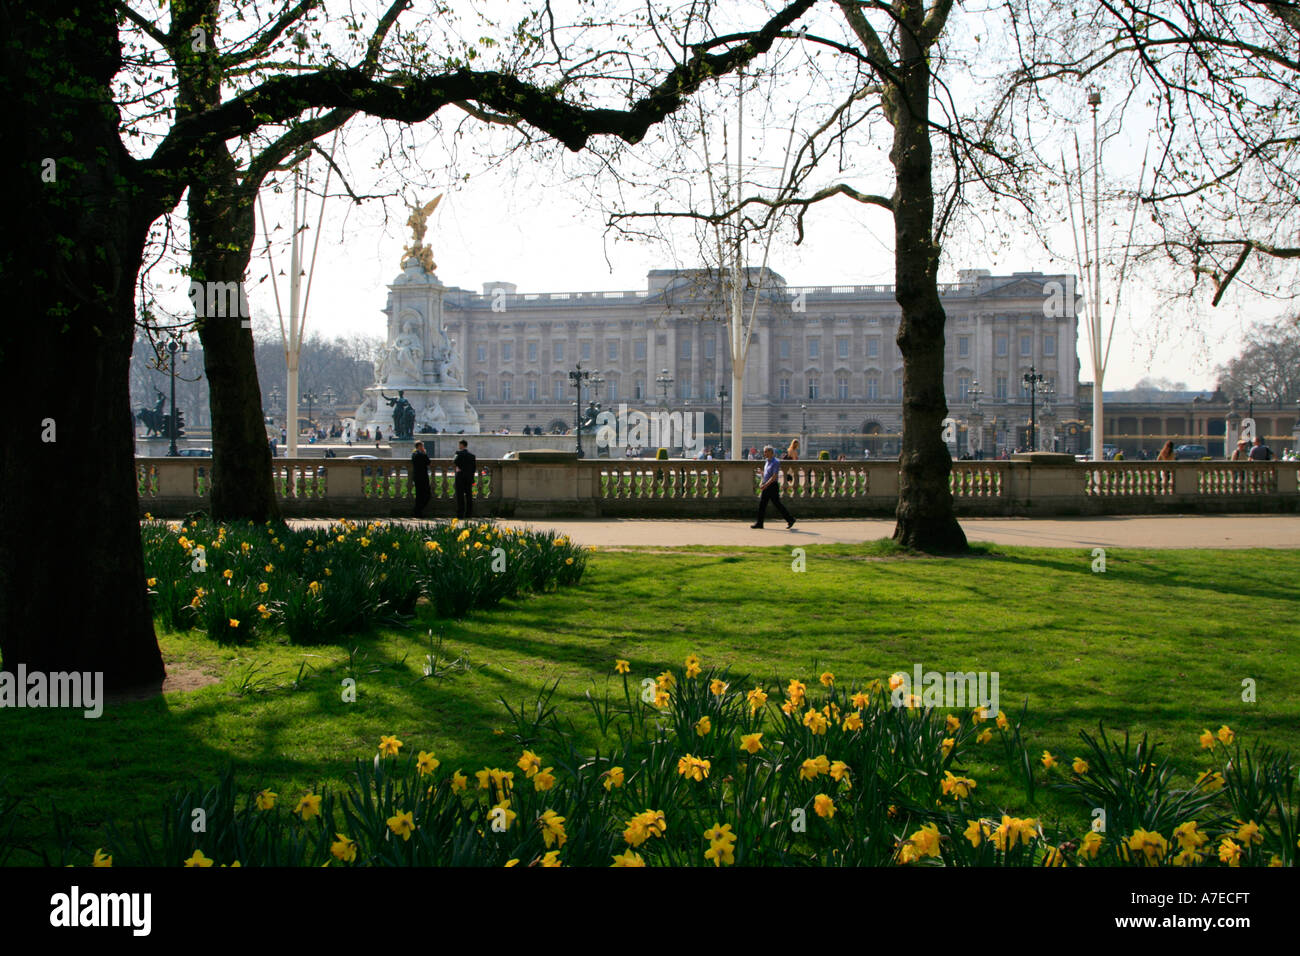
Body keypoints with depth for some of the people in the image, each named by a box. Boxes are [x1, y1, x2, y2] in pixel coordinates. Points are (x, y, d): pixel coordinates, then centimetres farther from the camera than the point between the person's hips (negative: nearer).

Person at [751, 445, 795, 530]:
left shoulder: (775, 462, -15)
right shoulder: (767, 462, 12)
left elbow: (774, 476, -22)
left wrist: (765, 485, -26)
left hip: (773, 487, -8)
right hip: (766, 486, 8)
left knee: (777, 504, -2)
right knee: (762, 504, 2)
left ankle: (790, 520, 10)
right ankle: (759, 523, 4)